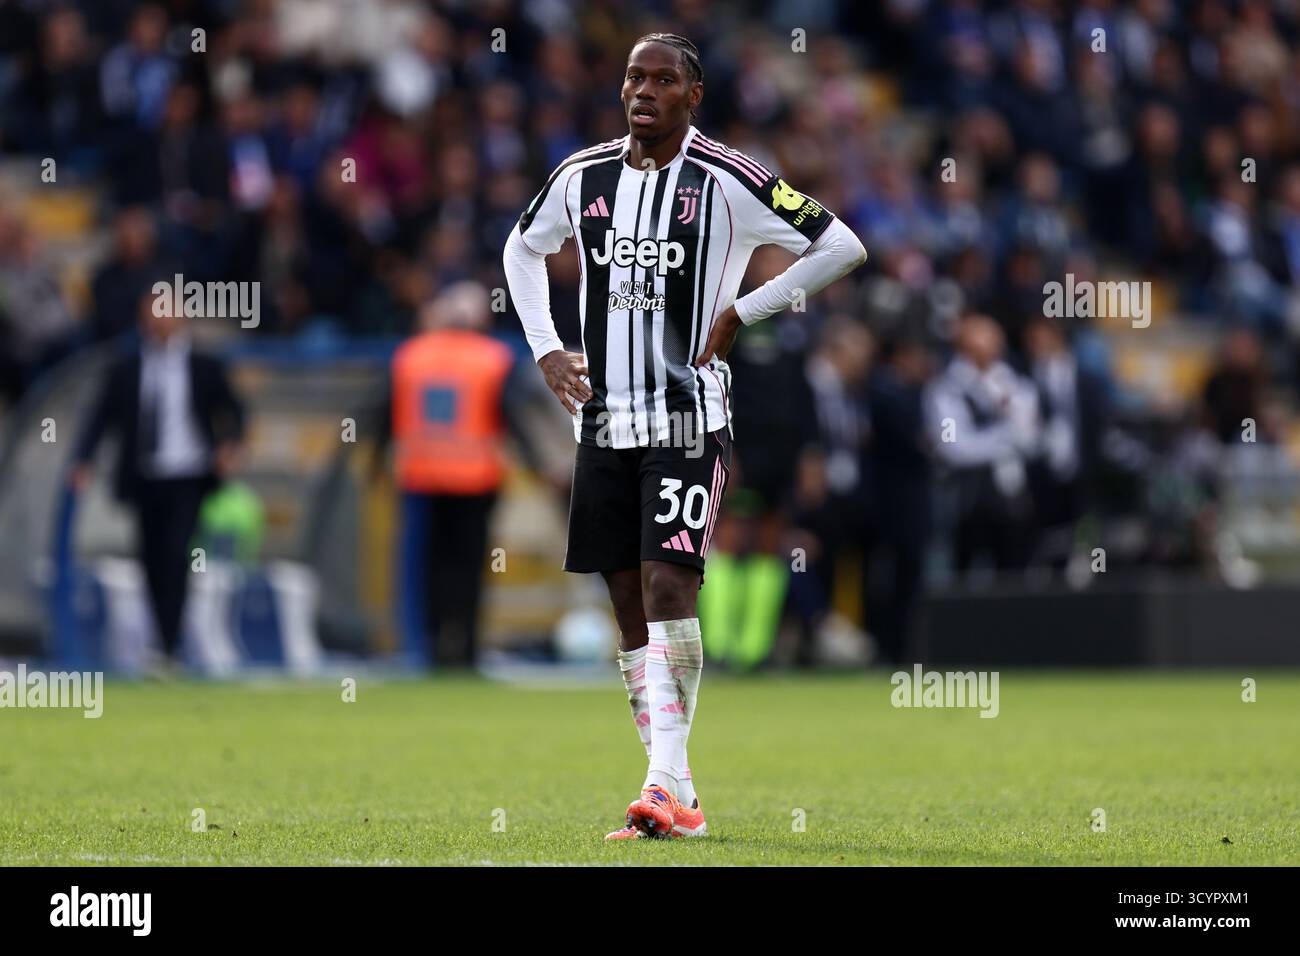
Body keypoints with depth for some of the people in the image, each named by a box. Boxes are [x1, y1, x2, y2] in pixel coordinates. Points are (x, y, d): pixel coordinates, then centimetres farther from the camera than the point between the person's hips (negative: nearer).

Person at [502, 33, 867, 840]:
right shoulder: (584, 177, 8)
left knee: (668, 587, -18)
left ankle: (665, 779, -20)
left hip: (688, 419, -5)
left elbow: (842, 247, -5)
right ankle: (679, 801, 10)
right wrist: (545, 348, 14)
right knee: (632, 610, 5)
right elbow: (524, 249, 27)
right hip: (604, 423, 5)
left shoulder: (727, 182, -7)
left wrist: (743, 312, -7)